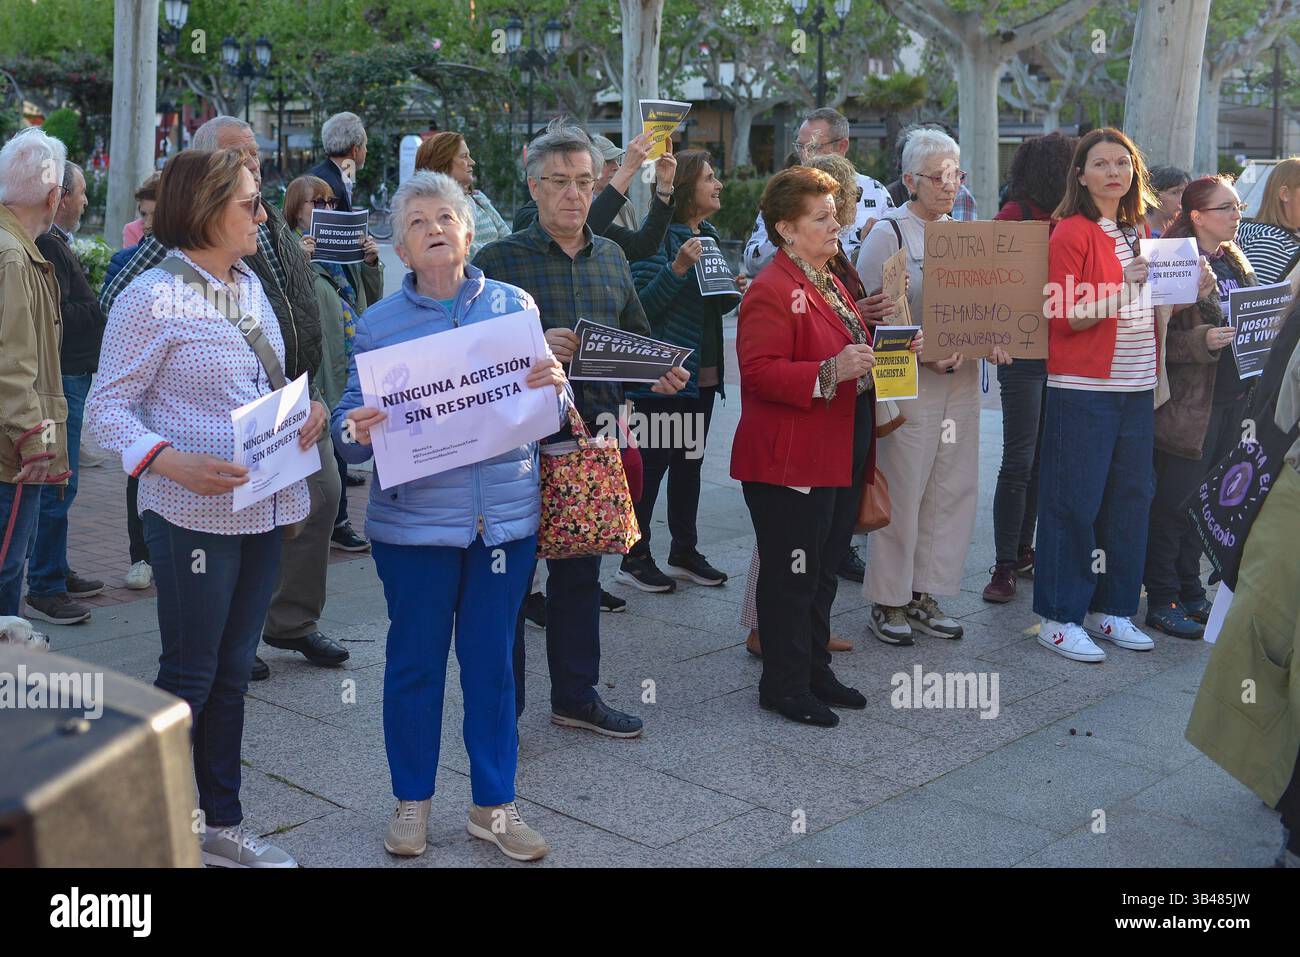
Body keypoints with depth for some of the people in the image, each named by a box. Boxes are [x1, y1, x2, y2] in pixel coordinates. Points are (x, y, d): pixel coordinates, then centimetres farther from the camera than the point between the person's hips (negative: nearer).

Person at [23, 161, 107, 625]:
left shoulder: (55, 243, 16)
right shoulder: (47, 246, -17)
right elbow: (57, 316, -23)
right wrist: (106, 308, -13)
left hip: (69, 374, 11)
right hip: (59, 378, -11)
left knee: (59, 480, 18)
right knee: (58, 482, -7)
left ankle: (56, 572, 29)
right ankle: (44, 589, -1)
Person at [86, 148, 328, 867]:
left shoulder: (249, 284, 11)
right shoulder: (152, 296, -12)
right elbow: (106, 407, -12)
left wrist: (307, 411, 0)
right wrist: (172, 463, -28)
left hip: (263, 507, 7)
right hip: (195, 512, -7)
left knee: (232, 670, 15)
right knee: (189, 674, 2)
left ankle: (222, 823, 28)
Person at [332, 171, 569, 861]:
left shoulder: (513, 305, 3)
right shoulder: (378, 324, 1)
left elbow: (551, 415, 6)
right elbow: (352, 423, 0)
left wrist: (554, 387, -16)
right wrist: (355, 432, -22)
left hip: (505, 516, 1)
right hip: (414, 518, -1)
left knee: (491, 662, 10)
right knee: (415, 662, 9)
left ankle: (494, 804, 24)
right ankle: (412, 800, 27)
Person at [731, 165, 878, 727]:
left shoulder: (829, 283, 17)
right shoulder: (772, 290, -15)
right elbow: (758, 371, -24)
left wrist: (877, 354, 11)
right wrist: (829, 373, -31)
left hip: (840, 458, 10)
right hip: (791, 463, -10)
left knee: (823, 573, 17)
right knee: (791, 577, 0)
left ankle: (815, 671, 30)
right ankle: (784, 686, 12)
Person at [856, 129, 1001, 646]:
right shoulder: (888, 233, -5)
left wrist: (992, 339, -1)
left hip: (961, 379, 7)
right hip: (907, 382, -6)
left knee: (952, 489, 8)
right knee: (901, 491, -2)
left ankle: (925, 594, 19)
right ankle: (887, 602, 10)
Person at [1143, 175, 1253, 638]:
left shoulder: (1235, 261, 14)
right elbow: (1157, 336, -16)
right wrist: (1202, 341, -29)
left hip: (1233, 398, 8)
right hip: (1189, 403, -8)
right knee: (1174, 503, -2)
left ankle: (1190, 592, 25)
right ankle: (1161, 600, 9)